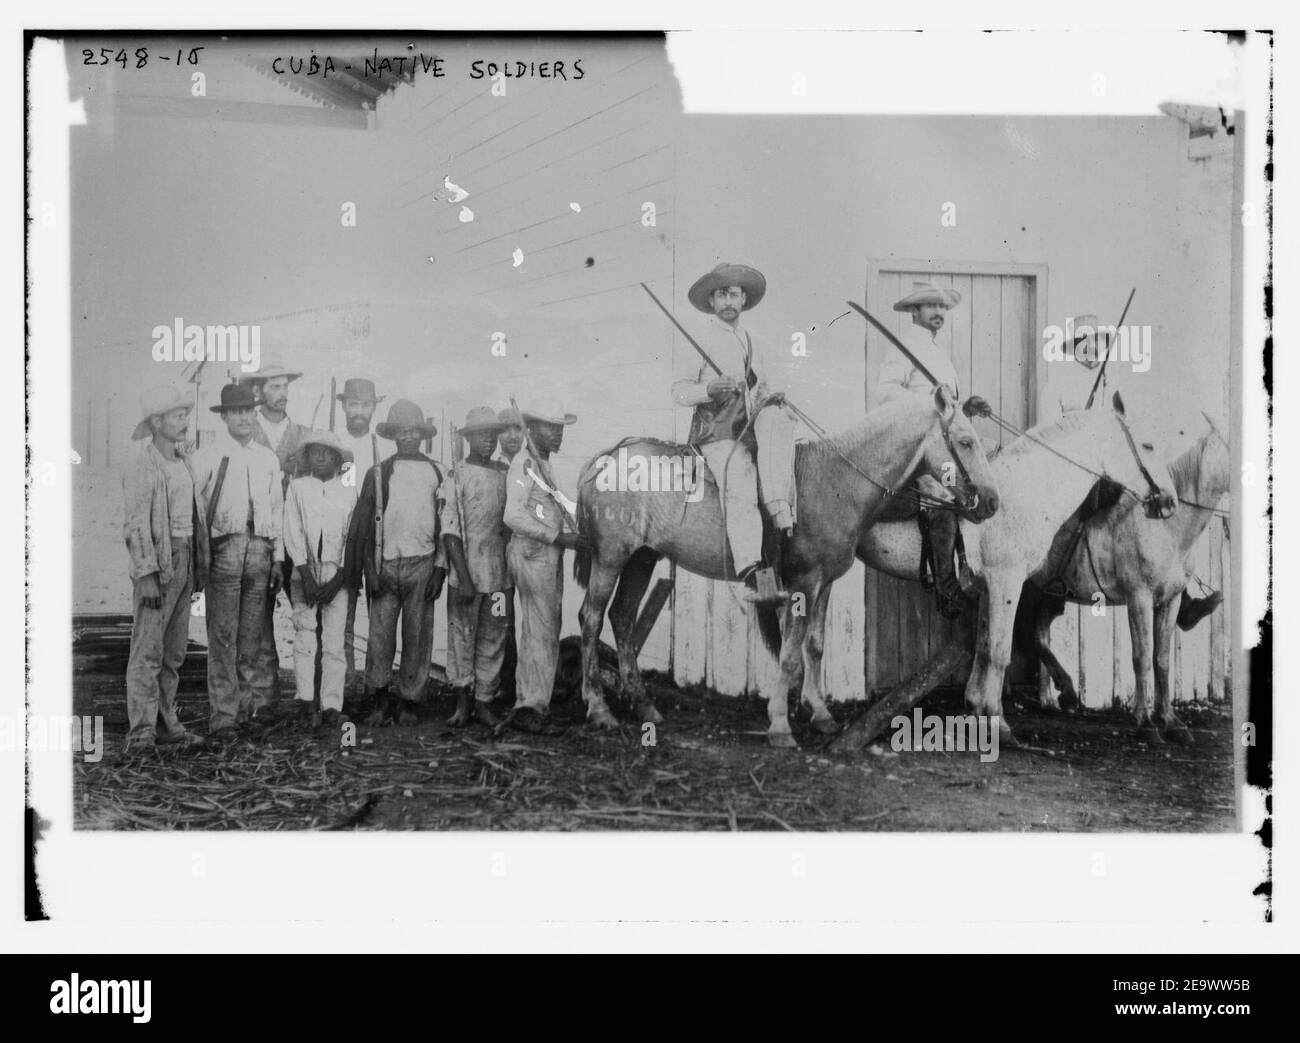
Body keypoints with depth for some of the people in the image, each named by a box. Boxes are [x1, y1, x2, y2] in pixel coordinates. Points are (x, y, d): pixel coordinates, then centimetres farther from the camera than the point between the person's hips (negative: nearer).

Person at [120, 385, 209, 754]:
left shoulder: (182, 462, 14)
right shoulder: (141, 466, -10)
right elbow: (137, 524, -15)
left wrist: (198, 565, 15)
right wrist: (147, 575, -20)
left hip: (184, 559, 8)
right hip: (156, 562, -8)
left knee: (174, 650, 10)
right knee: (148, 649, -7)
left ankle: (166, 722, 16)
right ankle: (141, 731, -5)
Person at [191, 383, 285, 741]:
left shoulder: (268, 458, 15)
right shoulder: (207, 457, 4)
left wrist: (278, 557, 13)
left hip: (261, 548, 3)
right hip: (223, 547, -3)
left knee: (254, 633, 6)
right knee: (222, 635, -5)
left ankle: (254, 699, 15)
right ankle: (223, 715, -4)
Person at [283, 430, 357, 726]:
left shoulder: (349, 490, 7)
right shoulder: (297, 487, 6)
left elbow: (352, 535, 4)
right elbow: (292, 532, 1)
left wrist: (339, 577, -5)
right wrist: (307, 574, -7)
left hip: (338, 573, 0)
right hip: (305, 571, 0)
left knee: (335, 640, -4)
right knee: (304, 634, -3)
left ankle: (332, 705, -4)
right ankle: (304, 700, 2)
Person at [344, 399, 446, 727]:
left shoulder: (435, 473, 8)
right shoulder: (377, 474, 6)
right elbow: (362, 525, 5)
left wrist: (439, 568, 1)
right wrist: (369, 570, -2)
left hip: (422, 563, 0)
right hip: (385, 565, 0)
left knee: (417, 636, 3)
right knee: (379, 634, -3)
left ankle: (409, 702, 13)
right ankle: (381, 701, 8)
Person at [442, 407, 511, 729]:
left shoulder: (504, 473, 9)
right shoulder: (457, 476, -4)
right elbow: (450, 530, -8)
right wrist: (463, 577, -13)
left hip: (500, 574, 4)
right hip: (466, 573, -4)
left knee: (493, 638, 6)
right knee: (462, 636, 2)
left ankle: (484, 702, 14)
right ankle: (462, 703, 12)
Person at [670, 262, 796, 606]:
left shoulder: (751, 340, 22)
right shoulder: (702, 339, 4)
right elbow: (678, 390, 1)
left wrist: (771, 398, 9)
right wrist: (709, 390, -18)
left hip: (751, 429, 5)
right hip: (717, 433, -5)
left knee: (775, 419, -29)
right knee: (741, 490, -27)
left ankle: (781, 514, -35)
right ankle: (755, 574, -39)